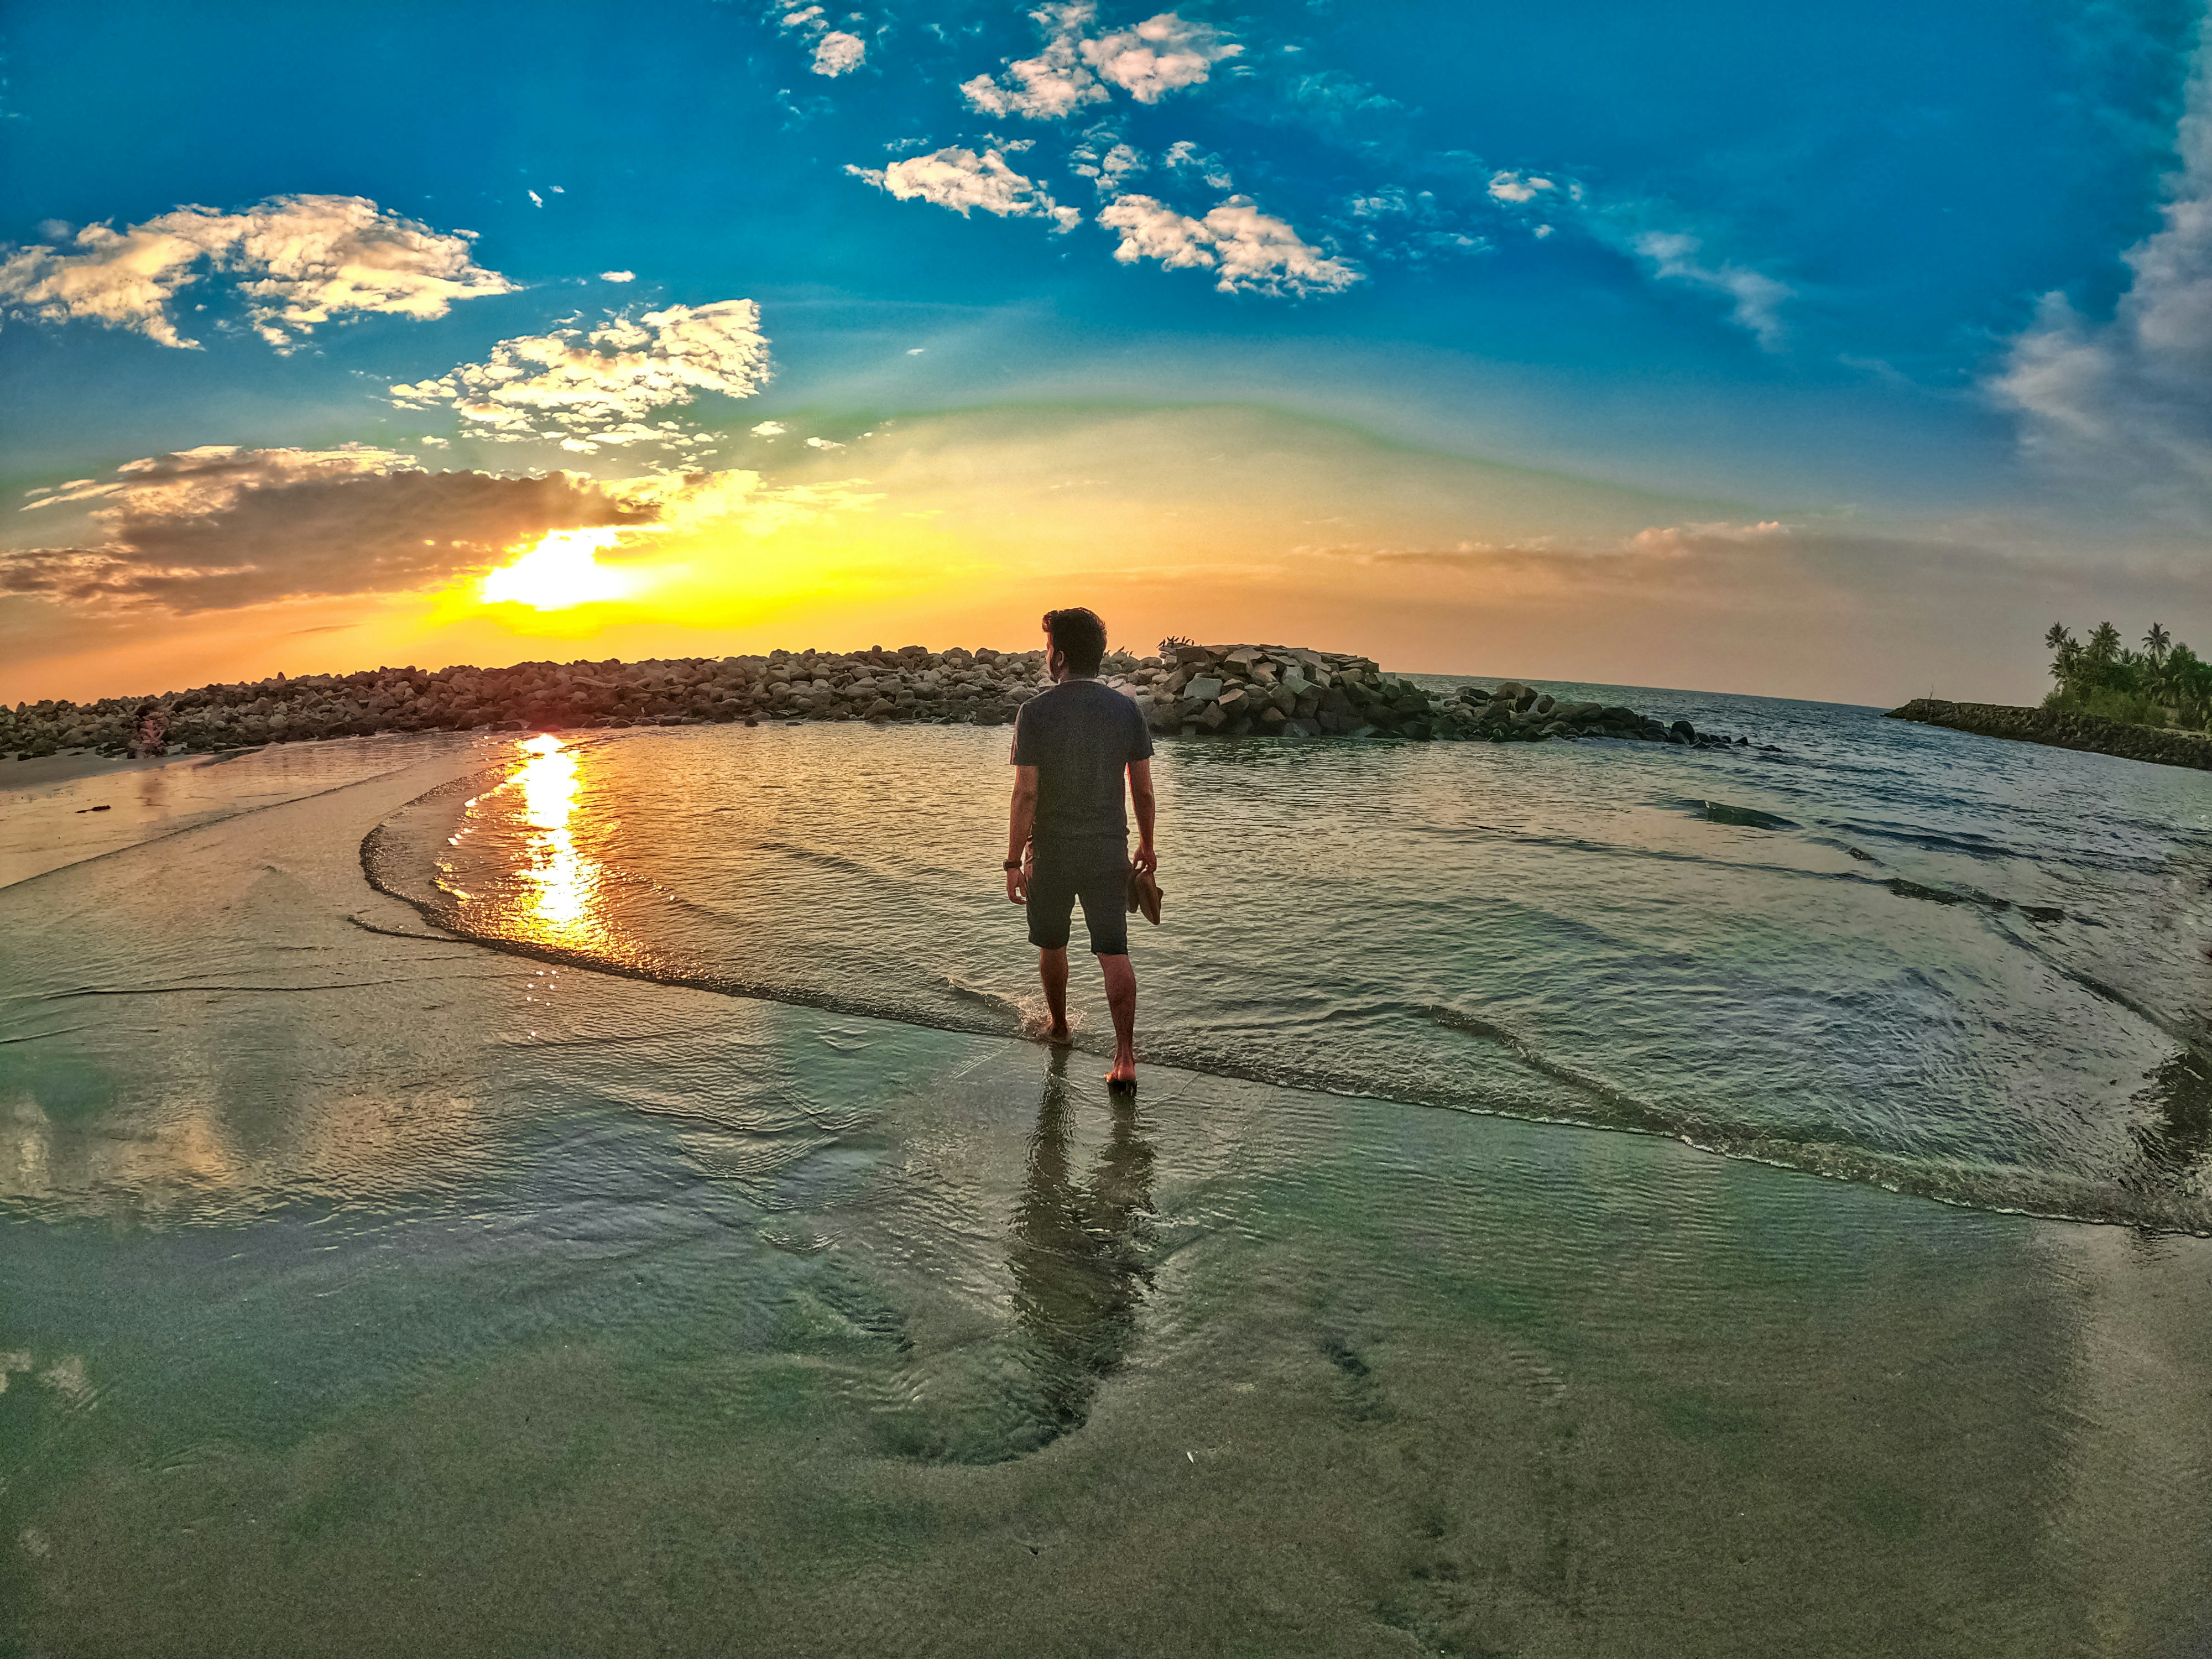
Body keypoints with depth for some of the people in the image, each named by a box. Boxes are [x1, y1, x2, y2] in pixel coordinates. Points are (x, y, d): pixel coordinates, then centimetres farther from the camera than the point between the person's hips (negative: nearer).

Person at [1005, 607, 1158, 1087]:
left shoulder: (1036, 712, -12)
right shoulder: (1126, 709, -2)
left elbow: (1025, 794, -14)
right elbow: (1143, 789, 2)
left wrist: (1013, 862, -8)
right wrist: (1147, 844, 16)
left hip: (1051, 853, -2)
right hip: (1109, 853, 2)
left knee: (1052, 946, 20)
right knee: (1114, 954, 3)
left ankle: (1059, 1026, 39)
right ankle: (1125, 1058, -4)